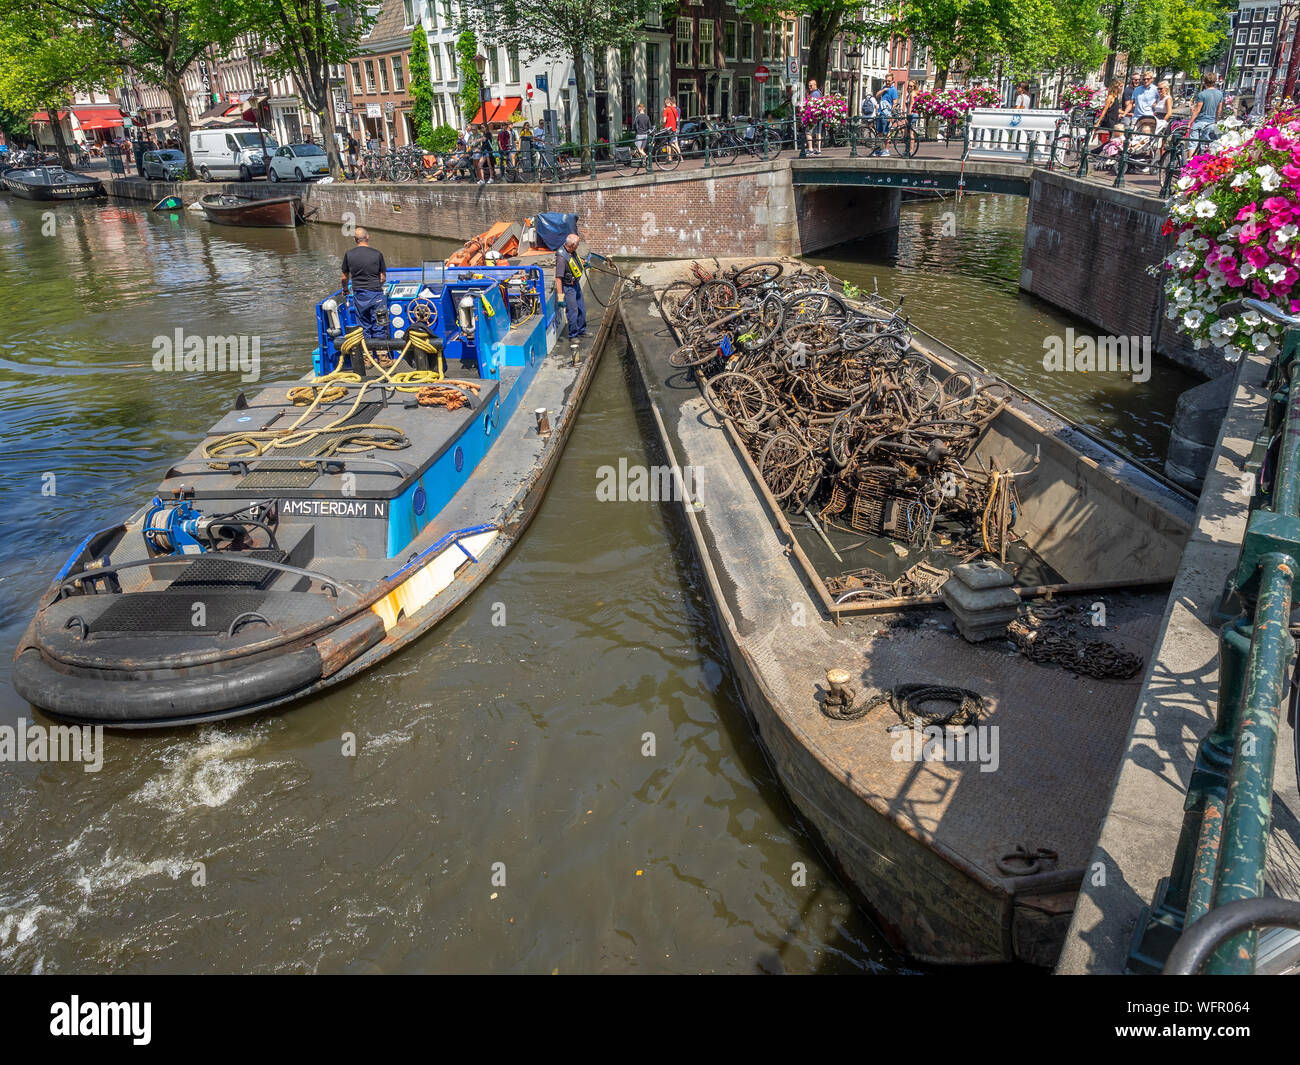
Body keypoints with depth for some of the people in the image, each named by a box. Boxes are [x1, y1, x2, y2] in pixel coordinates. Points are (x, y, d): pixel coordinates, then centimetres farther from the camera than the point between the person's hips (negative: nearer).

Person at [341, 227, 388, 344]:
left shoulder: (349, 254, 1)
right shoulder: (377, 253, -4)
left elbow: (345, 278, 11)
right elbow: (383, 278, 3)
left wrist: (345, 289, 31)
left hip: (358, 295, 2)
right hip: (376, 294, -2)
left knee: (363, 327, 13)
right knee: (379, 329, 2)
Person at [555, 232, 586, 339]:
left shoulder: (572, 251, -3)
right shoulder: (562, 257, -30)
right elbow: (558, 277, -29)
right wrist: (560, 294, -28)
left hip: (576, 284, 9)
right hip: (568, 287, -9)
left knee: (582, 309, 18)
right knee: (573, 311, -2)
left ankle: (581, 331, 35)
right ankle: (573, 335, 15)